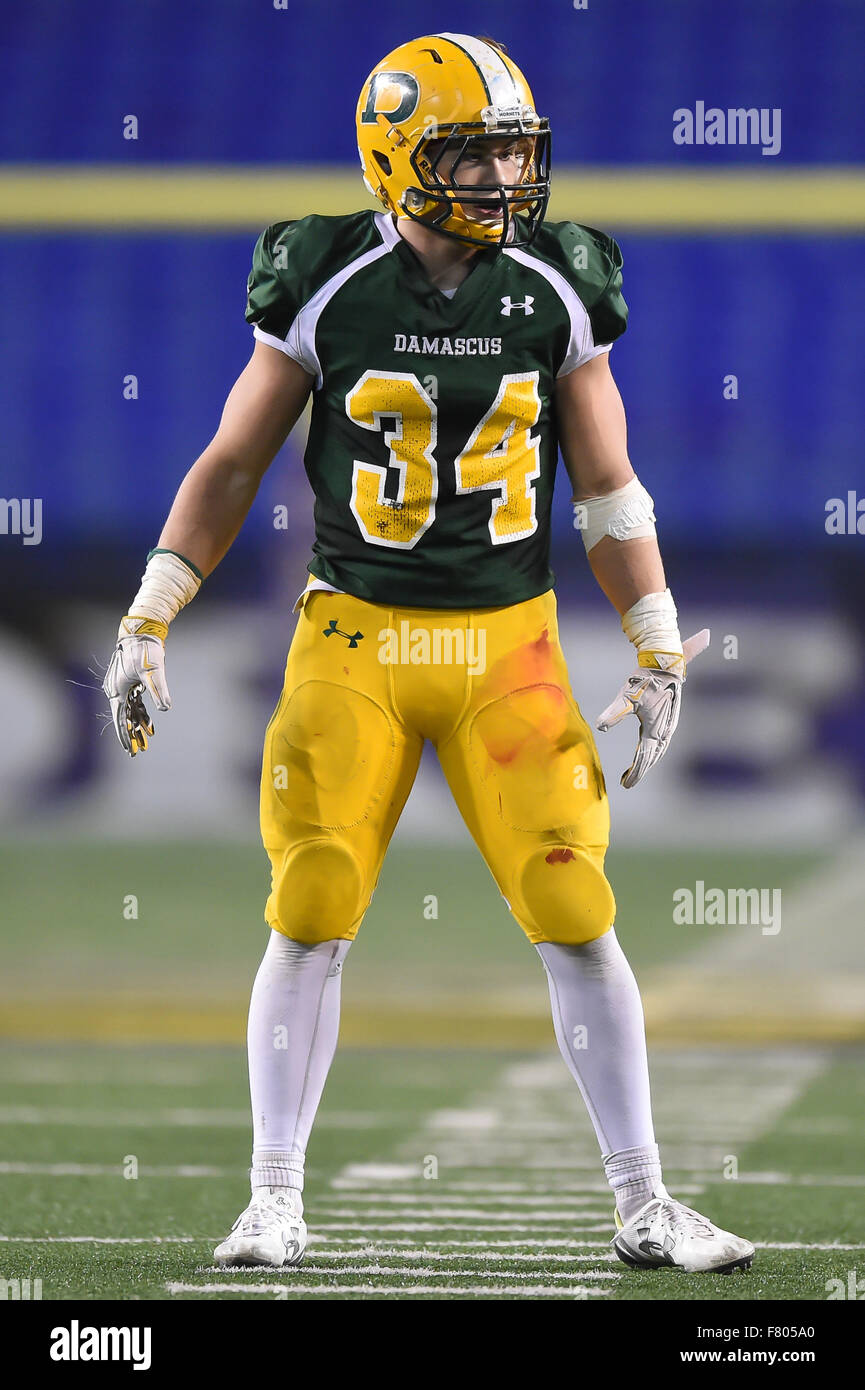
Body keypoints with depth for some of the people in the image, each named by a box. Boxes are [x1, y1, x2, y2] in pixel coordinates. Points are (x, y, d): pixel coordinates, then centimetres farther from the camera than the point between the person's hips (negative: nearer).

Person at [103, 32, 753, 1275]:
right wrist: (147, 625, -3)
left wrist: (659, 653, 4)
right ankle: (274, 1205, 8)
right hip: (354, 639, -1)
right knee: (311, 919, -5)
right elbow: (231, 467, 3)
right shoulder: (326, 288, -5)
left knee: (576, 917, -5)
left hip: (510, 647, 1)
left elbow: (607, 488, 8)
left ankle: (644, 1209, 4)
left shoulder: (558, 292, 0)